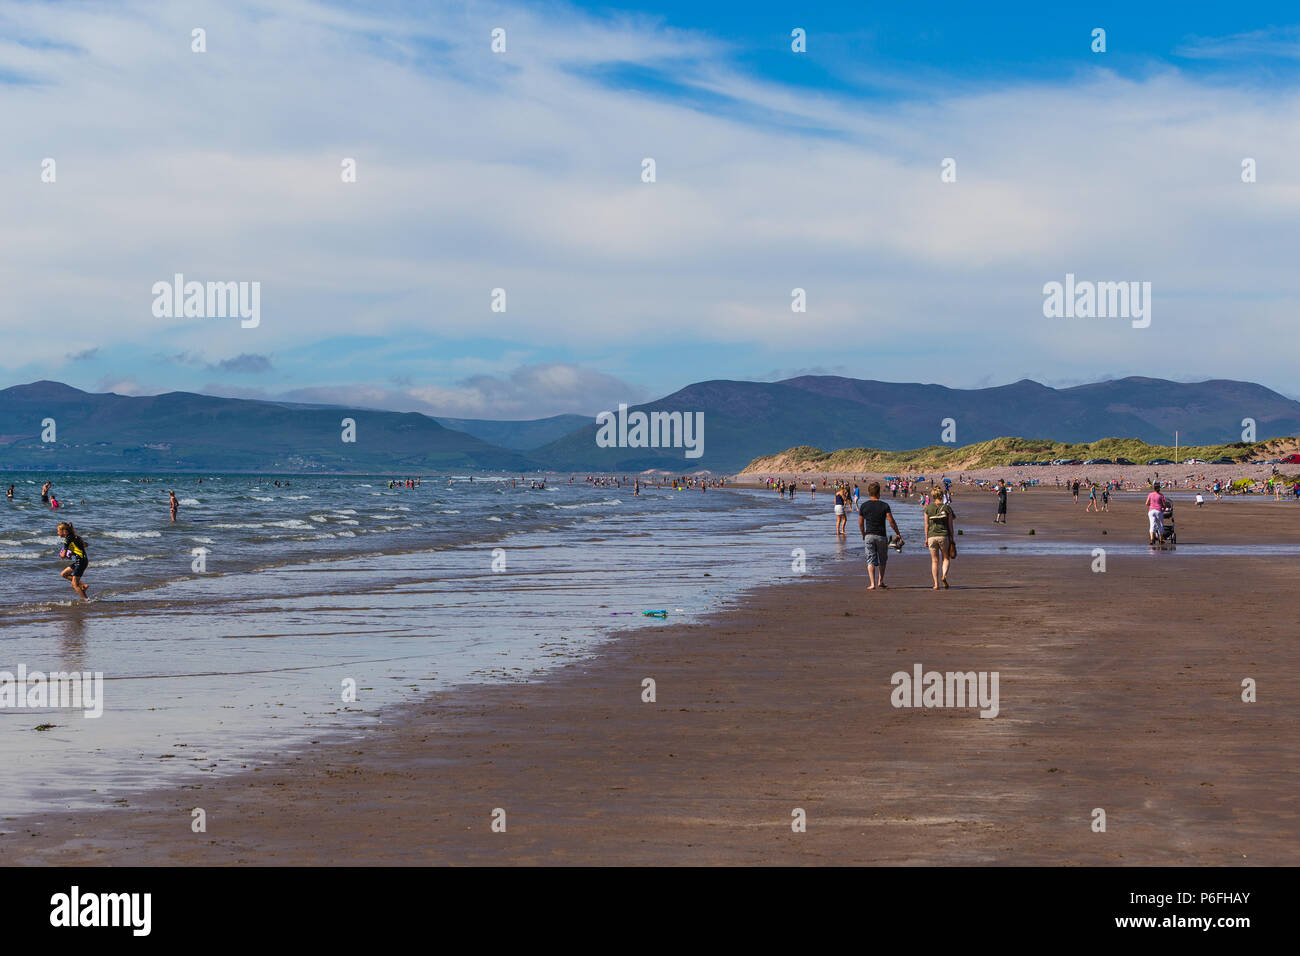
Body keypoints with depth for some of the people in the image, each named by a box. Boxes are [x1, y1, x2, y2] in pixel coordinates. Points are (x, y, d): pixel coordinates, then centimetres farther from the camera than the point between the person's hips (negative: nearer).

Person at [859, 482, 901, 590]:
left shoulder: (864, 506, 0)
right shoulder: (884, 506, -5)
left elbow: (860, 523, 5)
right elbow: (891, 522, -8)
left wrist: (863, 534, 22)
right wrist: (898, 534, 3)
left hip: (869, 536, 1)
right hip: (881, 536, -1)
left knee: (871, 560, 1)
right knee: (882, 559, 17)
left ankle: (872, 584, -9)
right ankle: (880, 581, 18)